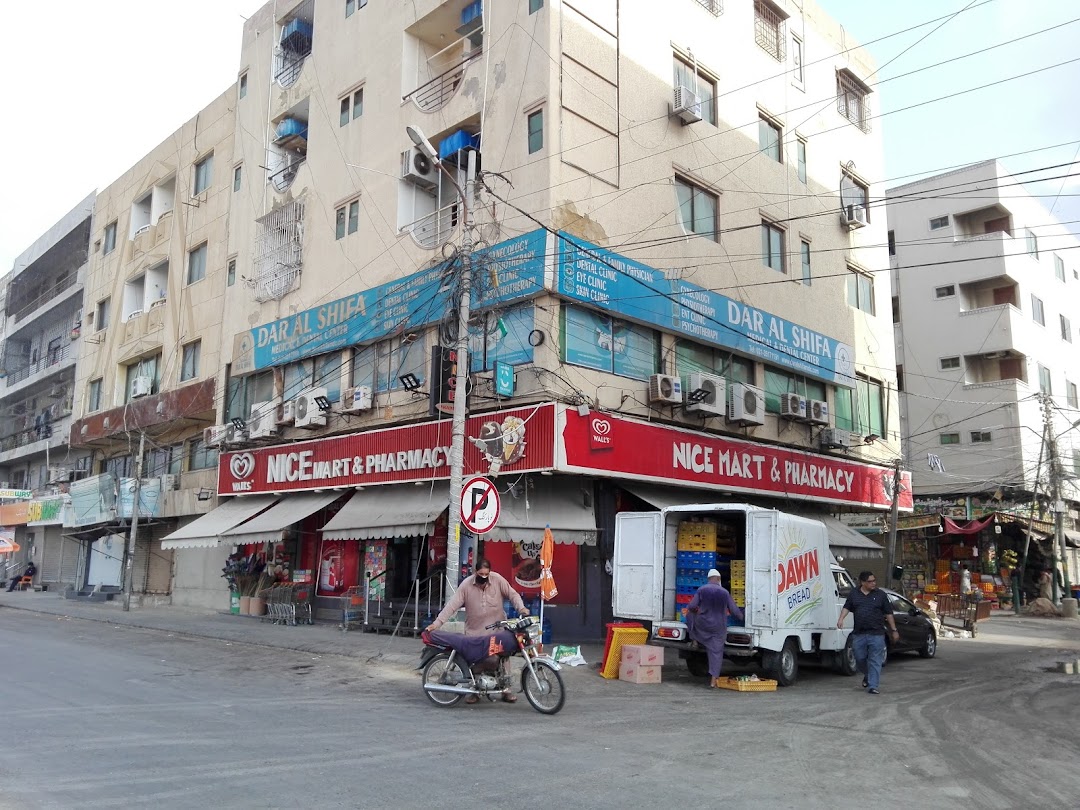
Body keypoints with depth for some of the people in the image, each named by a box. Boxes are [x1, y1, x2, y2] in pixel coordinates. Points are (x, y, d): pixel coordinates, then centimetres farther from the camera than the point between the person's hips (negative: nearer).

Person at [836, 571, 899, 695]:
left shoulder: (881, 595, 2)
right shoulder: (854, 594, 7)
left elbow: (889, 613, 6)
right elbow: (847, 607, 10)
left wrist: (894, 630, 5)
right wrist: (841, 618, -8)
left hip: (876, 634, -2)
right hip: (859, 634, 2)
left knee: (875, 661, -3)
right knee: (859, 659, 10)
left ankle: (873, 686, 2)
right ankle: (867, 675, 38)